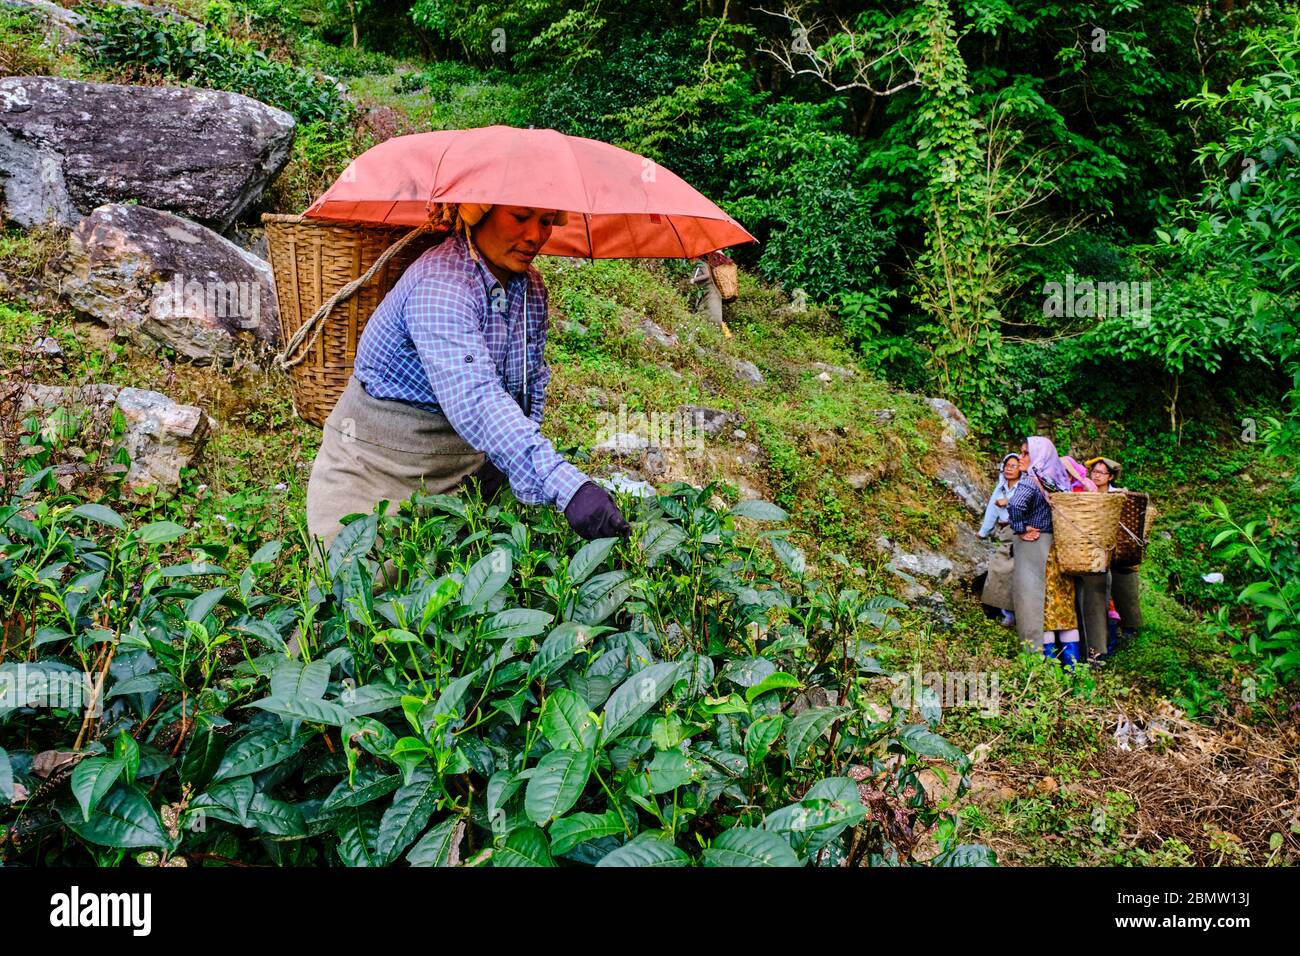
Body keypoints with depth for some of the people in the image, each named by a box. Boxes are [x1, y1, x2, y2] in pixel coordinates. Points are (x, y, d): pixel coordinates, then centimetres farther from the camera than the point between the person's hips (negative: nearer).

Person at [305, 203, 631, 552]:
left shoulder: (532, 287, 1)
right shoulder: (439, 284, -26)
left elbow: (533, 381, 11)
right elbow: (475, 400, -40)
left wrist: (501, 459, -7)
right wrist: (568, 487, -49)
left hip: (465, 470, 7)